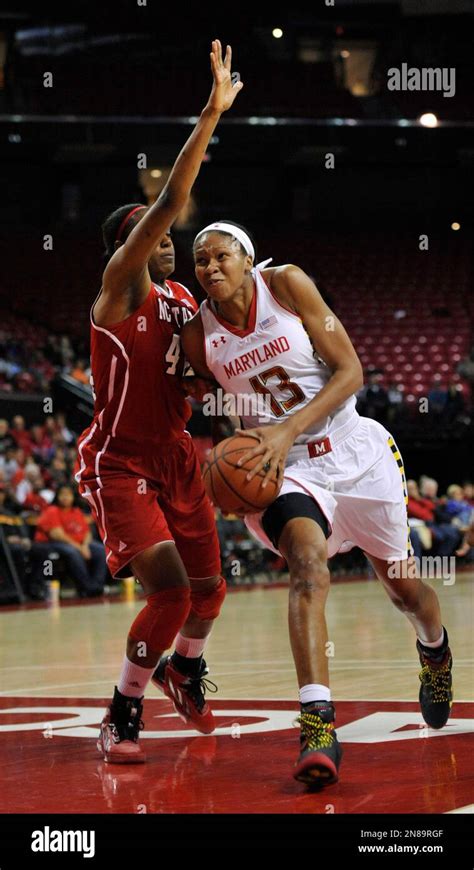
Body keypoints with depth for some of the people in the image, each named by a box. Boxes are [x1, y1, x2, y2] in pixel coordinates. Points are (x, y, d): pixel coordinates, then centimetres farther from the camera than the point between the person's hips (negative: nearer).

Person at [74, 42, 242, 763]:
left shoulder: (184, 300, 9)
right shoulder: (120, 289, -14)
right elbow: (169, 202, -26)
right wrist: (212, 114, -31)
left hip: (177, 460, 8)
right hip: (120, 465, -7)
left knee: (209, 589, 14)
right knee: (171, 592, -19)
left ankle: (184, 670, 46)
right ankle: (123, 715, -1)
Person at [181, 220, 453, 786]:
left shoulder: (287, 285, -13)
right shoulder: (198, 335, -5)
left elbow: (350, 371, -14)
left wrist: (288, 430, -24)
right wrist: (236, 457, -8)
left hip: (355, 452, 0)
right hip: (285, 467, 0)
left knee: (401, 585, 15)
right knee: (308, 565, -31)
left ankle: (435, 651, 53)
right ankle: (317, 724, -39)